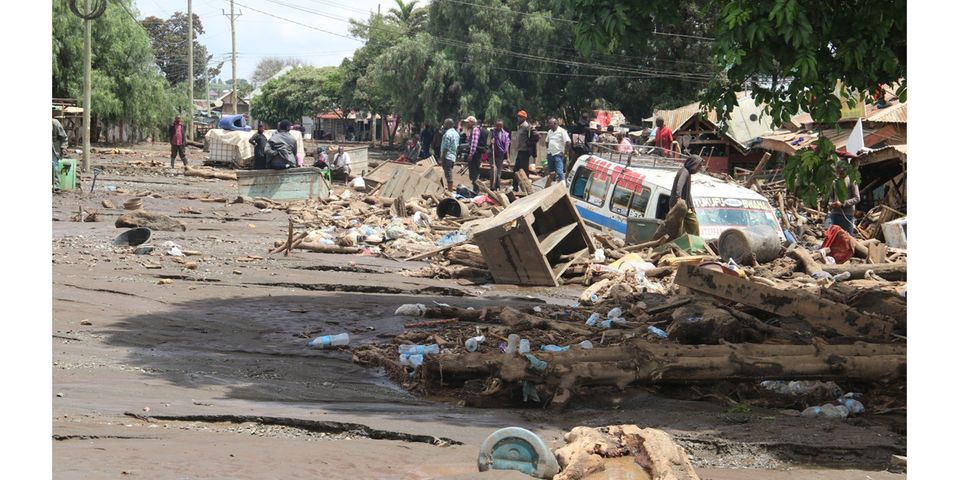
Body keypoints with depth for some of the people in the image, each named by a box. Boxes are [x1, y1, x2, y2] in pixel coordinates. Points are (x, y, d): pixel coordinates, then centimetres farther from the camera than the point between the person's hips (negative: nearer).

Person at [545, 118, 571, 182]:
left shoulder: (562, 131, -9)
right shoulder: (549, 132, 13)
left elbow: (567, 142, -14)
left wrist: (565, 152, -13)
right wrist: (548, 150, 14)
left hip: (558, 154, -7)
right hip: (550, 154, 7)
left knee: (559, 172, -13)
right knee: (550, 171, 12)